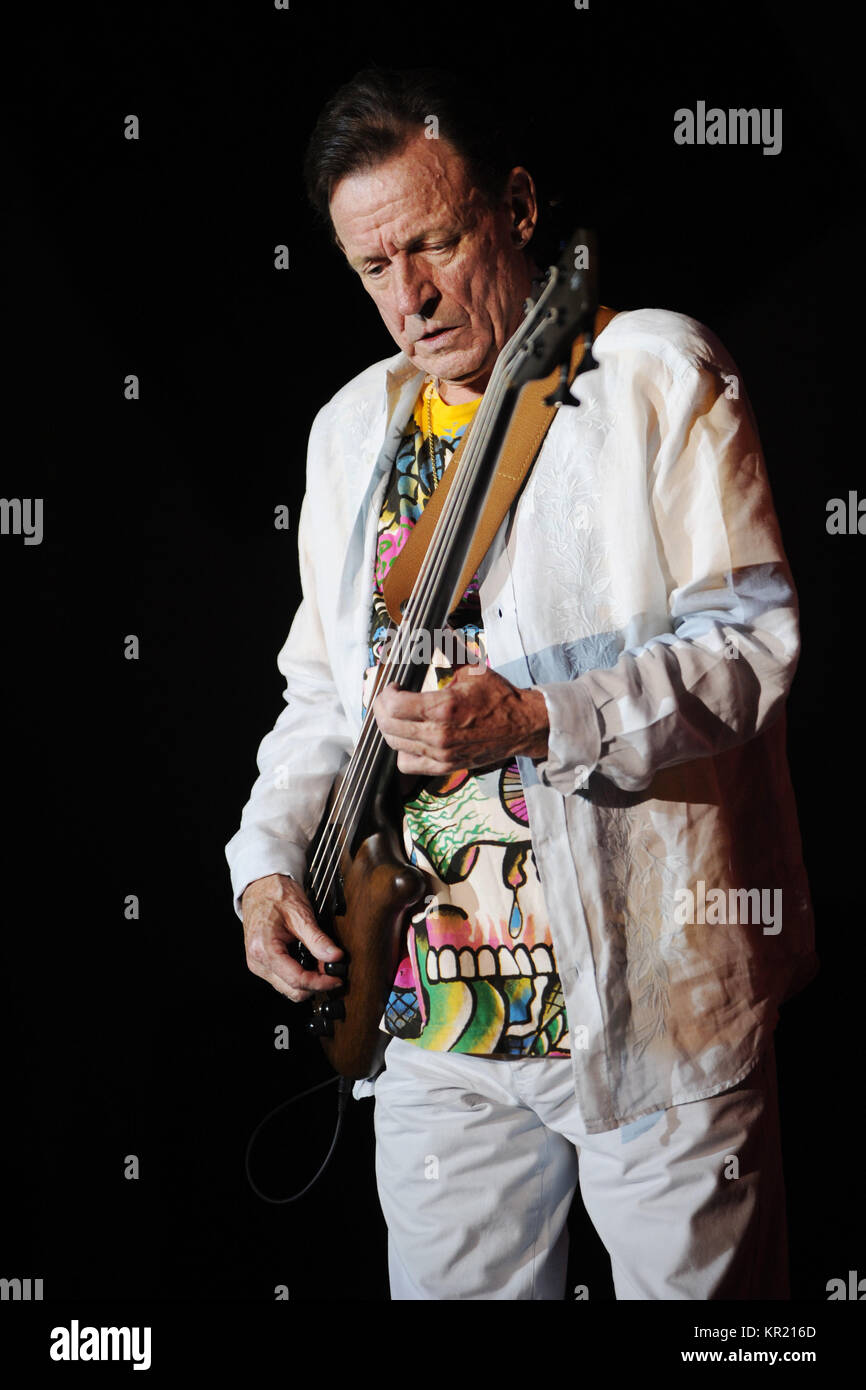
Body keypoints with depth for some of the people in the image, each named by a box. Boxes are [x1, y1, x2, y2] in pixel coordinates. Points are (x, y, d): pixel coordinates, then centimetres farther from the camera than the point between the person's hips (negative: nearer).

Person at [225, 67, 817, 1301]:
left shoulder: (657, 373, -5)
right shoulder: (352, 428, 13)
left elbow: (754, 639, -12)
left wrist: (539, 720, -24)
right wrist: (266, 860, 3)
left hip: (656, 1007, -5)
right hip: (432, 1014, 5)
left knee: (692, 1285, 8)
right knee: (450, 1287, 14)